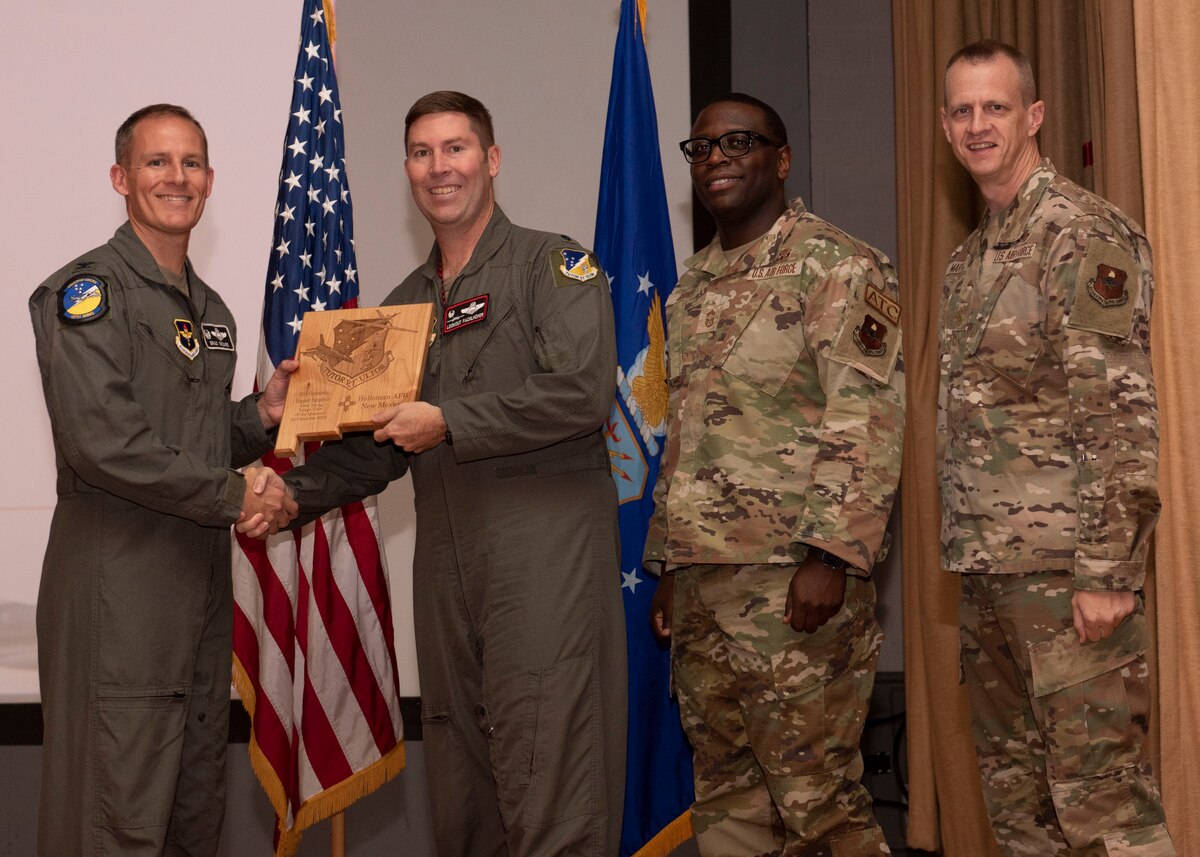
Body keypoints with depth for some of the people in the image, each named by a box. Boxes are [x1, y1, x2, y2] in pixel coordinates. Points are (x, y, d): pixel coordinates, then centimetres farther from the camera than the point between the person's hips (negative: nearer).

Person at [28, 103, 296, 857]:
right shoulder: (85, 292, -9)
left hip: (201, 576, 8)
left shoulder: (210, 310, 18)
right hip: (116, 579, -8)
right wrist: (235, 497, -12)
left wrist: (262, 416, 4)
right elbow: (104, 444, -19)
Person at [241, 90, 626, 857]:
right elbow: (376, 442, 21)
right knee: (457, 759, 10)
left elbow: (582, 391, -14)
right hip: (446, 549, 7)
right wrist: (296, 493, 5)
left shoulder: (553, 265, 0)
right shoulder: (406, 303, 20)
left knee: (544, 765, -9)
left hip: (545, 542, -6)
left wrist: (449, 422, -11)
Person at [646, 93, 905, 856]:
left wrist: (830, 555, -22)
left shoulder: (839, 268, -5)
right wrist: (668, 566, 19)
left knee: (814, 795, -5)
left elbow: (868, 423, -14)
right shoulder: (695, 286, 19)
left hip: (794, 582, -7)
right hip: (700, 580, 7)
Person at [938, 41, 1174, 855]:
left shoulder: (1083, 234, -10)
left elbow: (1122, 413, -17)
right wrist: (963, 546, 16)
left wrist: (1106, 572, -21)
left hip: (1065, 566, -9)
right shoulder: (972, 254, 17)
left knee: (1100, 790, -6)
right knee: (1014, 786, 14)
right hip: (988, 567, 9)